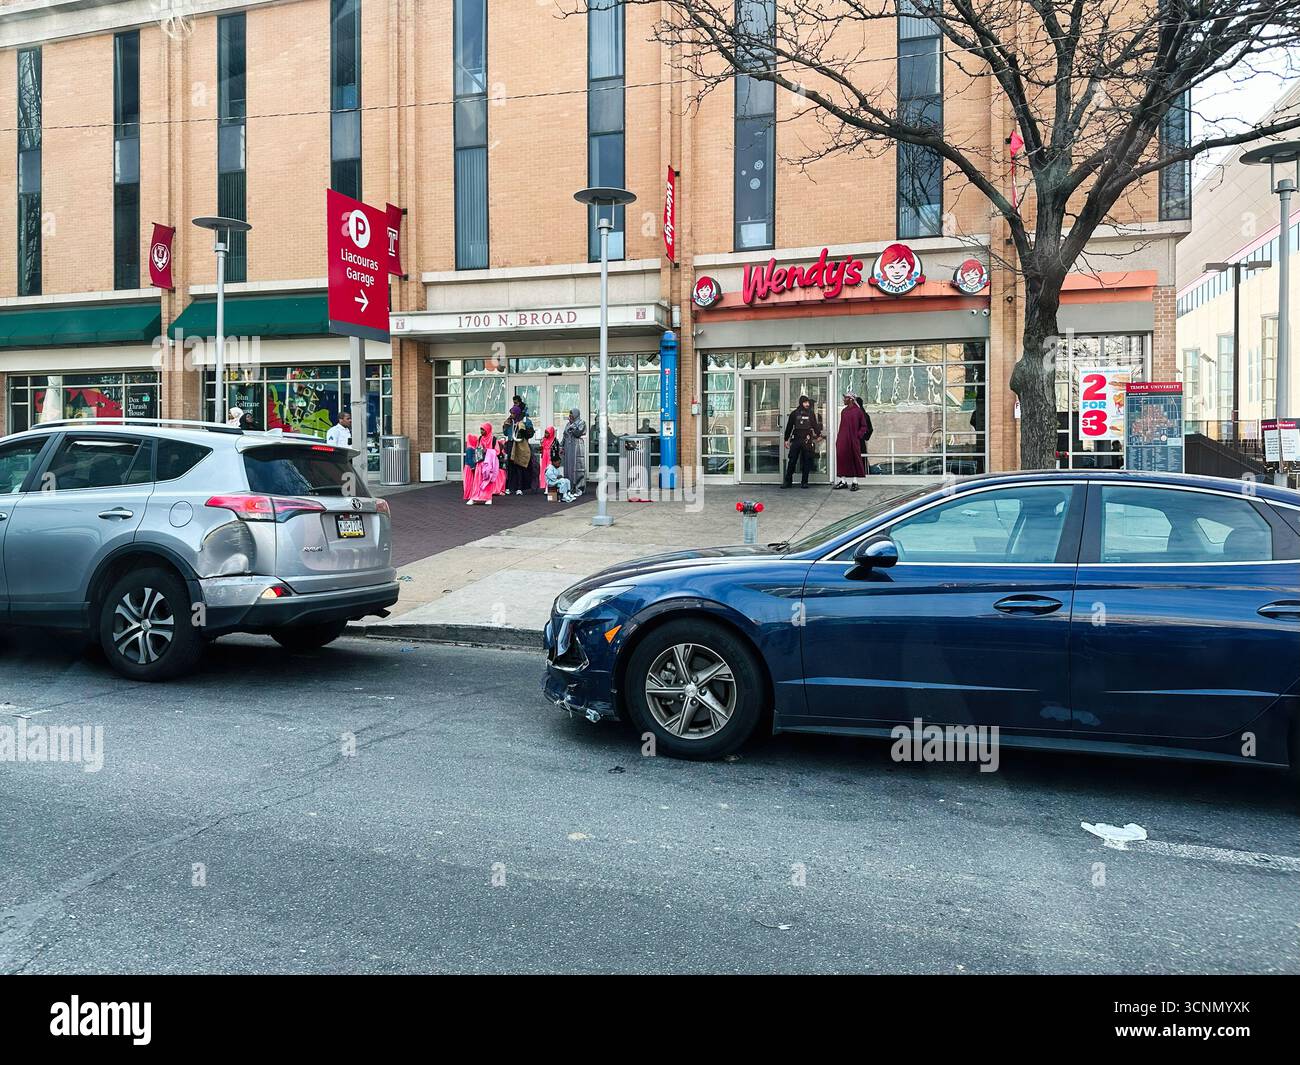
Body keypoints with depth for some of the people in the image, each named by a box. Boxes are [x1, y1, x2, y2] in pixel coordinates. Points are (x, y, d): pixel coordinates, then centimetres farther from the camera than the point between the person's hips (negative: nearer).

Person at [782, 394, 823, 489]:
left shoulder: (811, 414, 8)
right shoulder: (794, 413, 7)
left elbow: (815, 425, 13)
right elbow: (789, 427, 11)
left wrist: (818, 435, 1)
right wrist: (786, 439, 8)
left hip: (807, 441, 0)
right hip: (796, 440, 0)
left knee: (806, 461, 1)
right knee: (792, 460, -1)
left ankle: (805, 482, 7)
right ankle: (787, 481, 7)